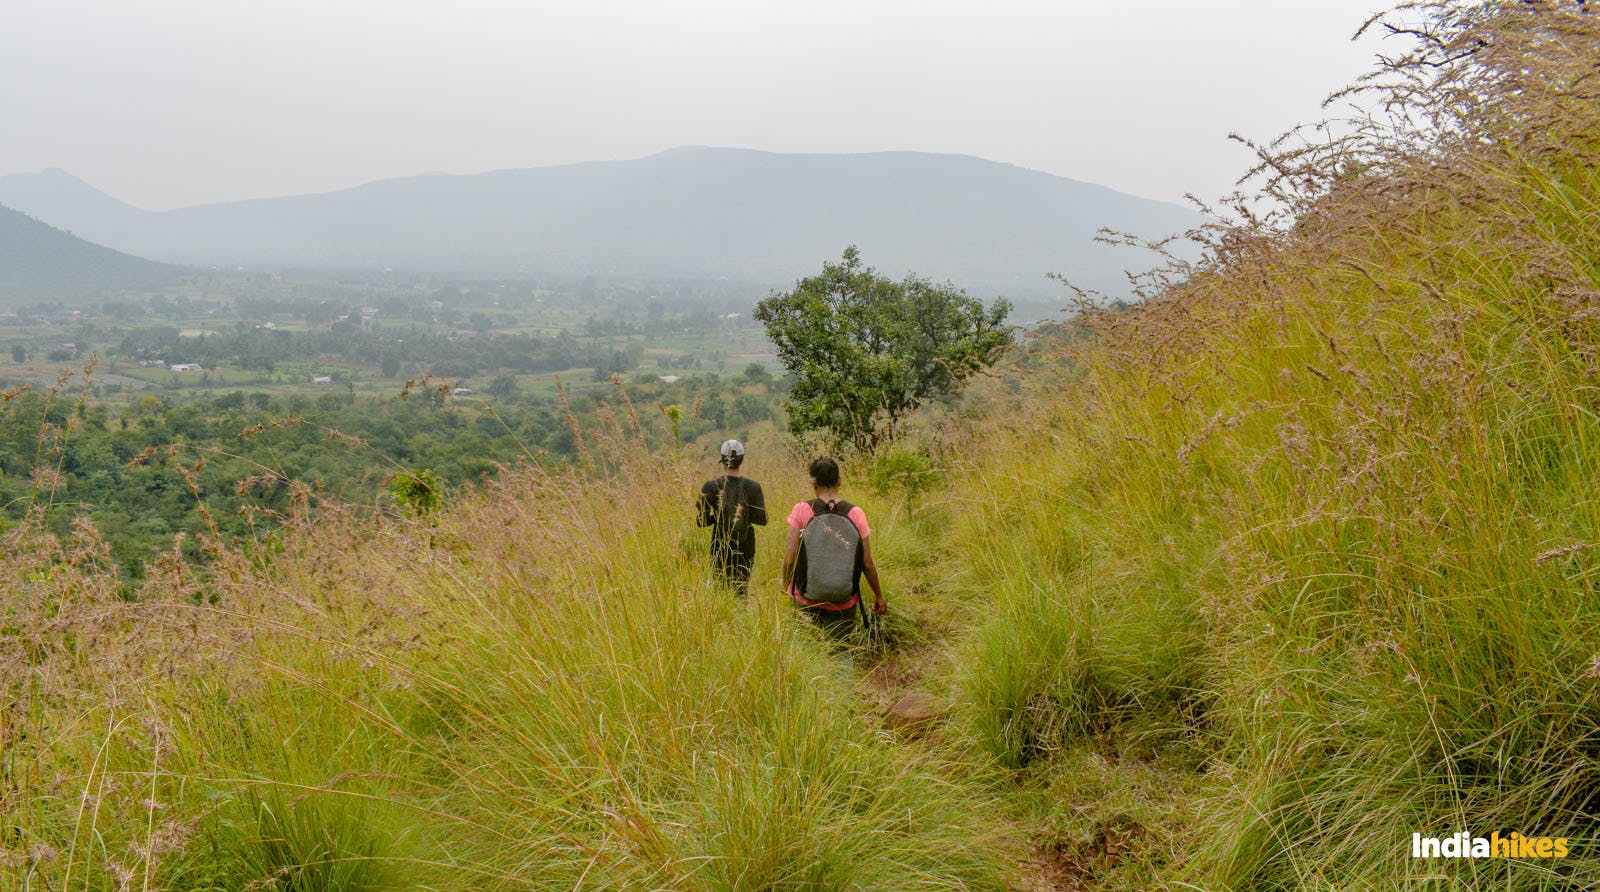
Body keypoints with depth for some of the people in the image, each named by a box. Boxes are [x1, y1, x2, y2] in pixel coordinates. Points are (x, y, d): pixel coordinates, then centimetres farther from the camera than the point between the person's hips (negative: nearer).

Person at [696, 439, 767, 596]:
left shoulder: (711, 487, -10)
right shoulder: (753, 487, -9)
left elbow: (701, 521, -7)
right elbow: (762, 520, -5)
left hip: (720, 549, -1)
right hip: (745, 549, 1)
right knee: (742, 590, 14)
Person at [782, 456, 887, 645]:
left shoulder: (801, 510, -7)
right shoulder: (856, 514, -4)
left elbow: (789, 559, -6)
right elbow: (867, 564, 0)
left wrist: (786, 589, 11)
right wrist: (879, 596, 14)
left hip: (806, 598, -1)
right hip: (843, 605, 1)